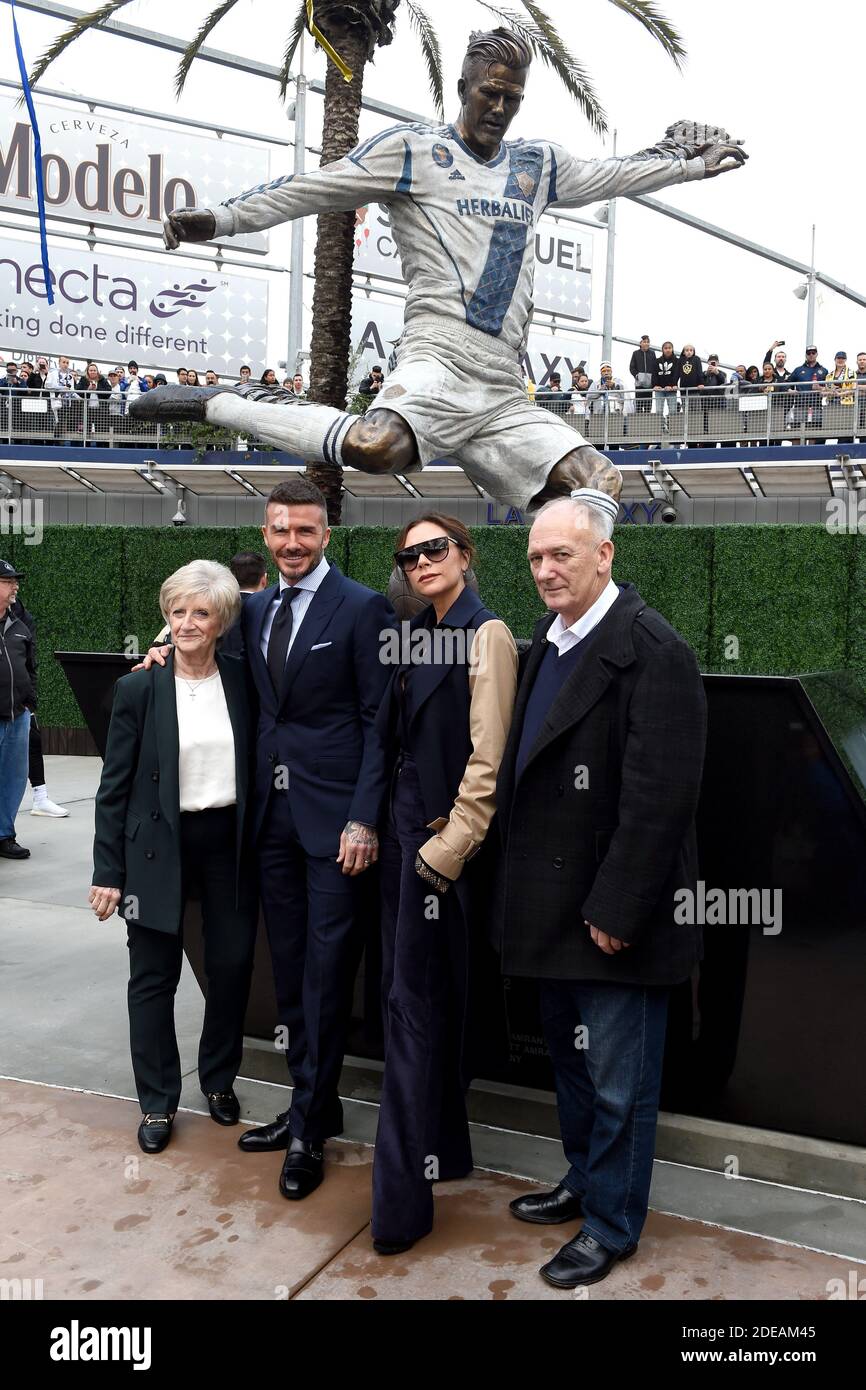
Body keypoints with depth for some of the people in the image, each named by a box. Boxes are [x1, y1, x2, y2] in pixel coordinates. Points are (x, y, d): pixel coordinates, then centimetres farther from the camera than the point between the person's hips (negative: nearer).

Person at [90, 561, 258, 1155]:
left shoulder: (241, 681, 1)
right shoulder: (139, 688, -5)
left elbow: (254, 767, 7)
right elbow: (115, 786, -3)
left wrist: (257, 847, 0)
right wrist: (109, 871, -5)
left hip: (228, 842, 2)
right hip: (160, 847, -2)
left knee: (232, 965, 9)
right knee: (154, 977, 6)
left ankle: (220, 1080, 32)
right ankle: (157, 1103, 23)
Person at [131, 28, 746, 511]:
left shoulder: (538, 163, 25)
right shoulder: (411, 148, 9)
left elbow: (611, 176, 40)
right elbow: (311, 188, 4)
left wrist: (694, 164, 45)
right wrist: (222, 218, -6)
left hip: (505, 391, 6)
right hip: (440, 355, -6)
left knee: (601, 482, -8)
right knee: (378, 446, -37)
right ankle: (216, 405, -16)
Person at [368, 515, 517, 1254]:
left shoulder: (486, 635, -12)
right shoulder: (418, 634, 11)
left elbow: (488, 759, -17)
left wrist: (445, 851, -17)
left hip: (442, 838, -8)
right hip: (403, 830, 8)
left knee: (416, 1003, -4)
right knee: (408, 992, 15)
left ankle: (405, 1193, 6)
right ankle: (443, 1146, 31)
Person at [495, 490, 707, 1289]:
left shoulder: (651, 650, -18)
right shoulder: (551, 640, 8)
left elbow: (660, 798, -22)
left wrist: (613, 910, -20)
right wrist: (522, 880, 10)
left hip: (612, 916, -8)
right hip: (555, 908, 9)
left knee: (618, 1082, 9)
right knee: (571, 1062, 24)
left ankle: (612, 1226, 27)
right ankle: (583, 1183, 44)